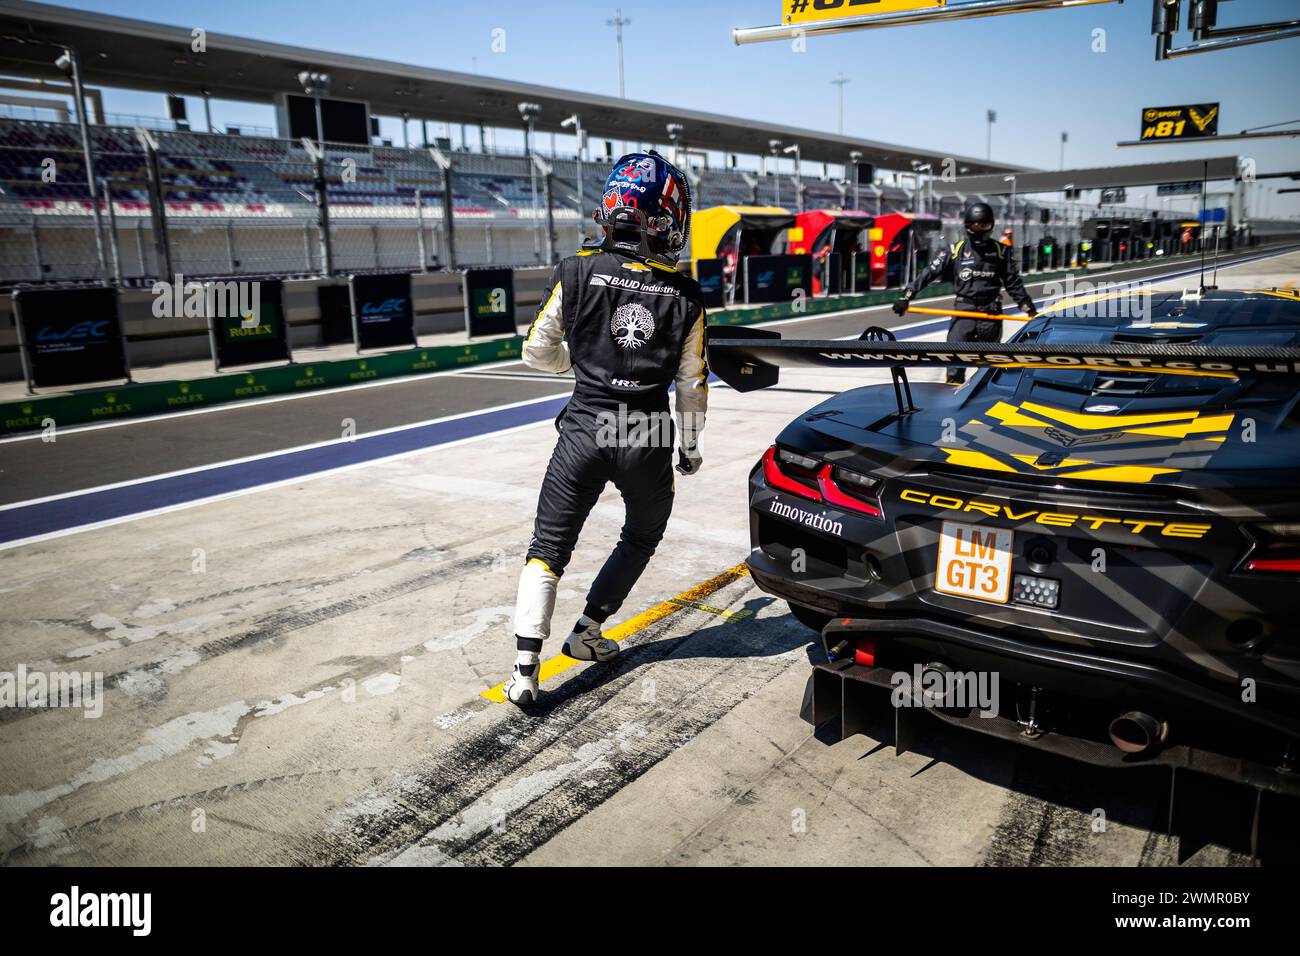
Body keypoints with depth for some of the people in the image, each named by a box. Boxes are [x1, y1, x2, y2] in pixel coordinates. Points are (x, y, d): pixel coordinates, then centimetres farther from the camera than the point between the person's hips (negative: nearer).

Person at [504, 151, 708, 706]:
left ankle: (525, 671, 4)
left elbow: (538, 352, 2)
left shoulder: (577, 272, -4)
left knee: (548, 548, 10)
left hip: (586, 428, 0)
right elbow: (692, 384, 4)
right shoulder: (686, 296, -1)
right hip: (649, 438, 0)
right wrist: (691, 446, 18)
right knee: (642, 537, 26)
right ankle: (587, 633, 29)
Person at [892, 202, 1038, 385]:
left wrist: (1030, 308, 7)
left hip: (991, 312, 1)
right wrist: (906, 297, -11)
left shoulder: (1000, 251, 4)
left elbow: (1013, 283, 9)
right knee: (955, 362, -9)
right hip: (964, 310, -1)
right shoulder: (956, 250, 0)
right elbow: (929, 273, -4)